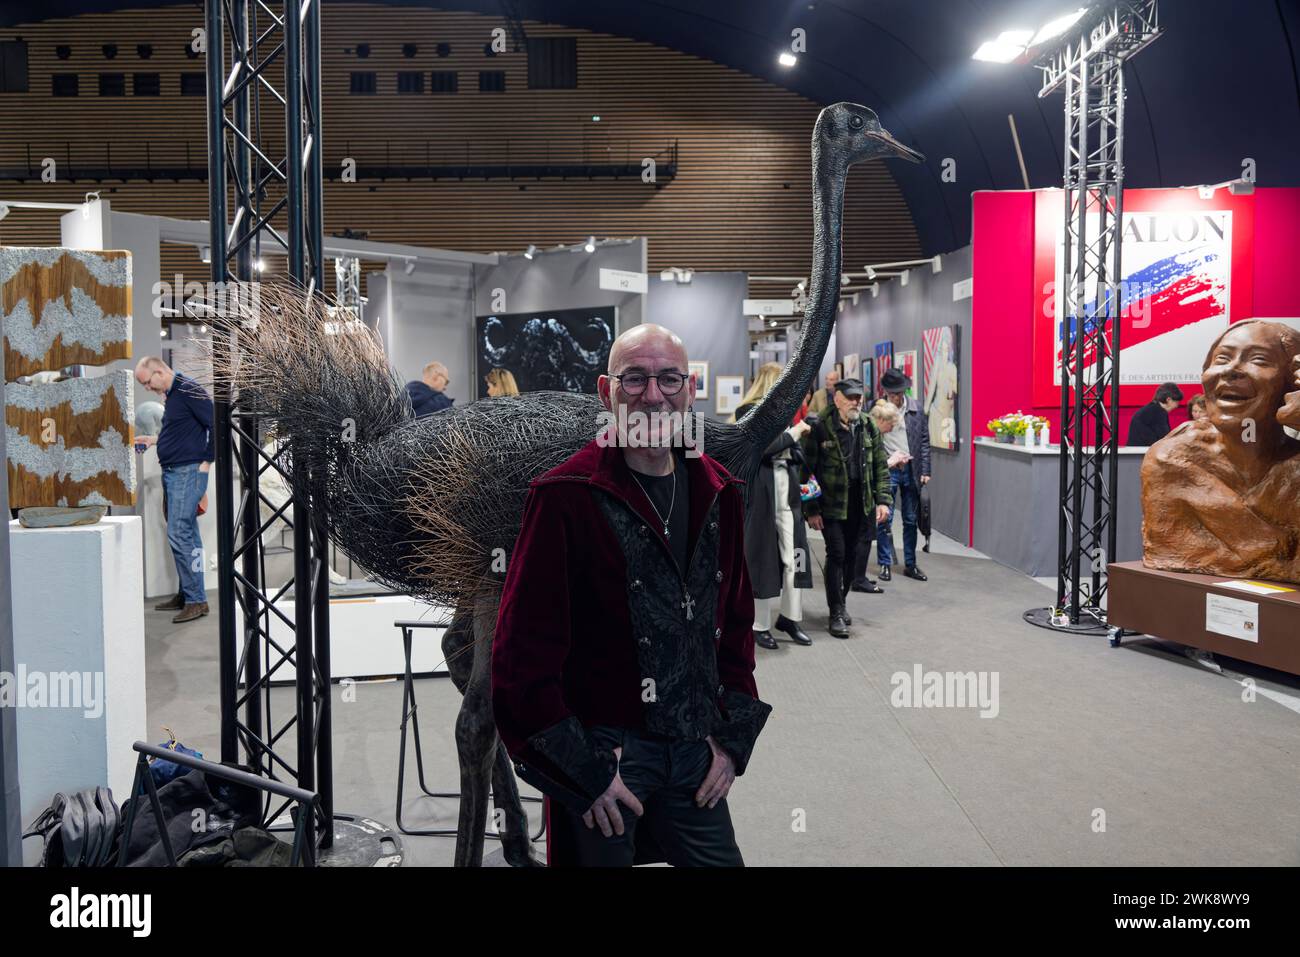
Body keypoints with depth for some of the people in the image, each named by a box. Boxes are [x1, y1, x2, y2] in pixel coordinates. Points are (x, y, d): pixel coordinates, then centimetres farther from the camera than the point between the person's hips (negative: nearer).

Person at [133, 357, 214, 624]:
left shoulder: (189, 390, -13)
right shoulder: (170, 395, 17)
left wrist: (205, 462, -15)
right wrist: (154, 439, 21)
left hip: (188, 472, -10)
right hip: (171, 472, 10)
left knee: (179, 534, -12)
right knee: (186, 535, 13)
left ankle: (197, 600, -6)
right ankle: (187, 594, 20)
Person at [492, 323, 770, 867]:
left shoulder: (717, 493, 5)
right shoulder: (566, 496, -13)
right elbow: (522, 654, -13)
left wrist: (732, 738, 5)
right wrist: (581, 771, -13)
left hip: (696, 754, 5)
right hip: (603, 755, -5)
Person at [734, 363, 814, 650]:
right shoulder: (750, 412, -6)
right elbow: (763, 447, -19)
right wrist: (793, 433, -11)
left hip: (787, 493, 7)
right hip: (761, 494, -6)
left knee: (794, 557, 5)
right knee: (763, 559, 2)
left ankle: (790, 617, 19)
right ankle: (760, 626, 12)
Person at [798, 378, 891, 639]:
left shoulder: (868, 428, 5)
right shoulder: (820, 429, -9)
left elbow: (881, 467, 10)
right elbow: (806, 470, -8)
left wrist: (883, 500, 0)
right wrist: (811, 510, -11)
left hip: (859, 506, 5)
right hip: (831, 506, -5)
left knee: (851, 555, 12)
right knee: (836, 554, -7)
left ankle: (841, 602, 29)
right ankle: (836, 614, 1)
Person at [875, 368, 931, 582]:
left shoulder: (916, 408, 4)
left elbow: (924, 441, 7)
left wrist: (924, 471, 3)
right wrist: (888, 460, -12)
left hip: (911, 470, 3)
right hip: (886, 470, -3)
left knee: (911, 520, 10)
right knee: (884, 519, 1)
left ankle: (910, 564, 20)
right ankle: (885, 564, 12)